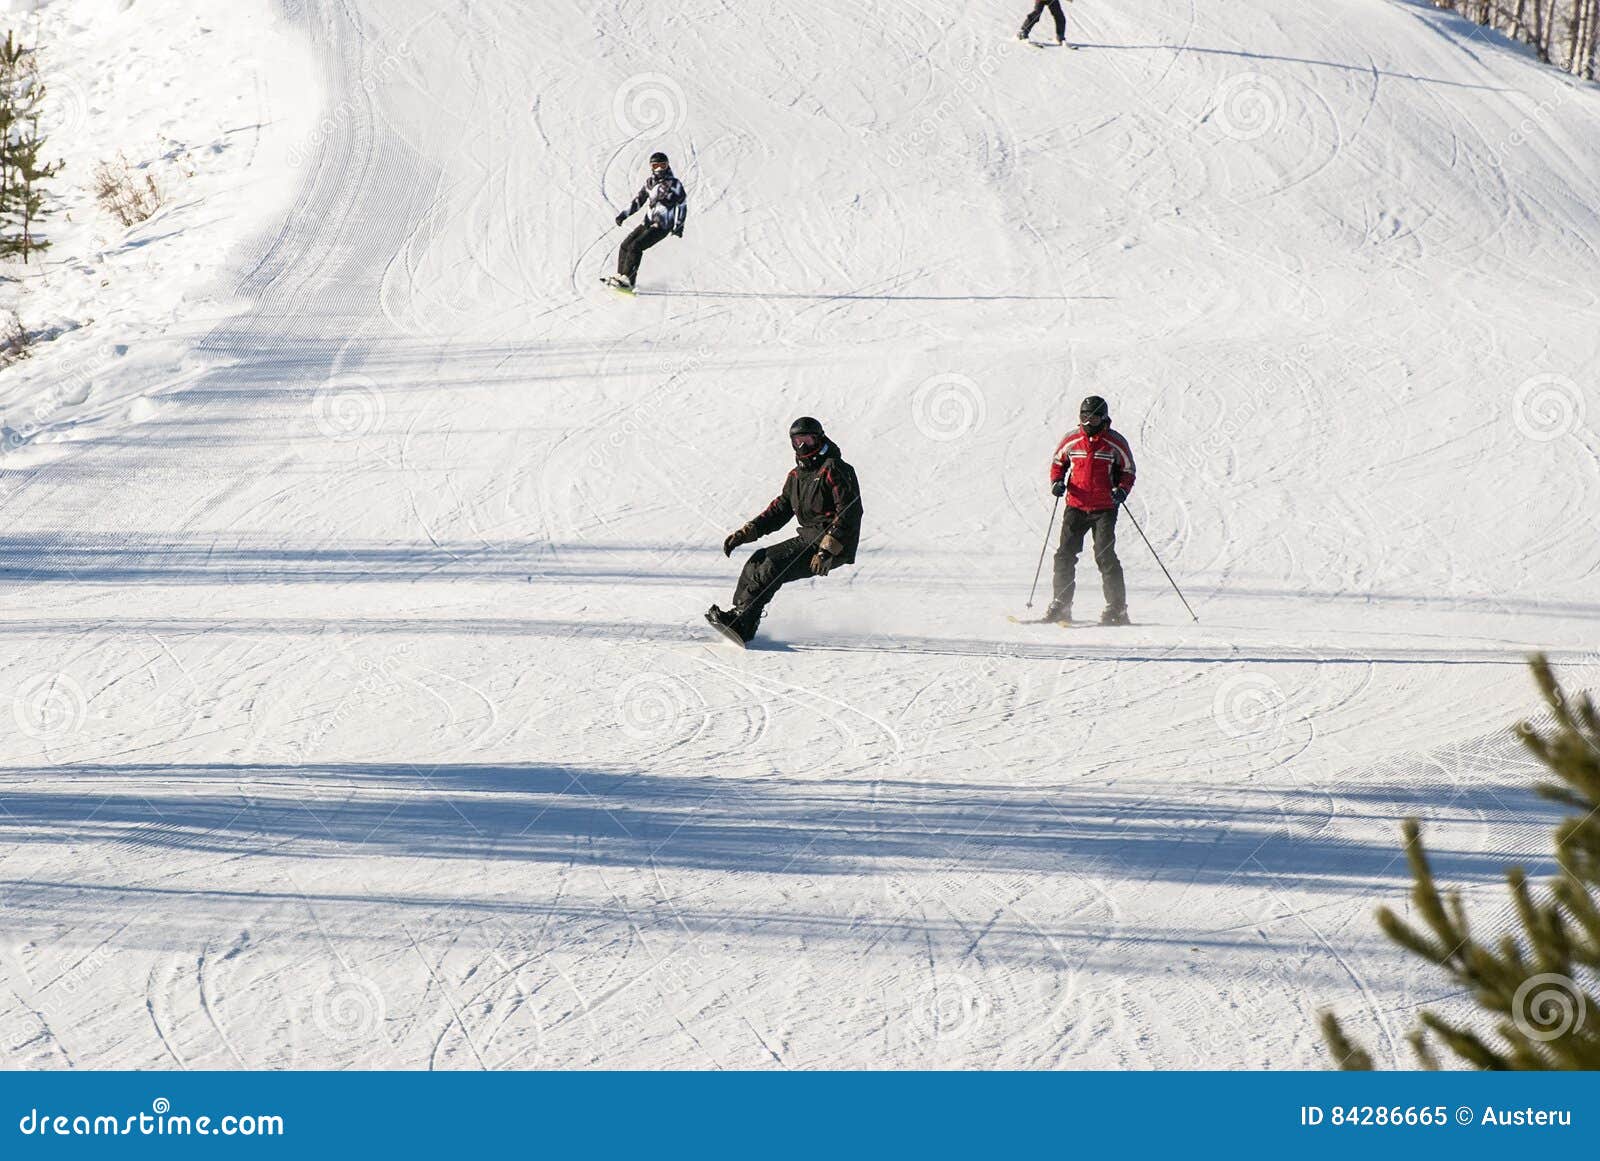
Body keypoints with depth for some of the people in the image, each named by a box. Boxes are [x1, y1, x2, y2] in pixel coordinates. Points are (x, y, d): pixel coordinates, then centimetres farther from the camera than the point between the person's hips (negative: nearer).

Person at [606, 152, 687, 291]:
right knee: (625, 246, 2)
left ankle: (627, 280, -20)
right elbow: (638, 201, 15)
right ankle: (620, 275, 14)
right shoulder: (649, 182, 10)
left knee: (636, 246, -20)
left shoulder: (674, 184, -6)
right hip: (647, 222, 7)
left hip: (662, 226, -7)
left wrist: (679, 225, -5)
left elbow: (682, 204, -1)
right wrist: (624, 214, 3)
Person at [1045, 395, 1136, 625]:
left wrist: (1122, 490, -13)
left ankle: (1117, 608, -7)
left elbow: (1128, 471, 6)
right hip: (1076, 507, 3)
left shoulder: (1115, 443, -2)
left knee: (1105, 556, -11)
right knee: (1065, 555, 0)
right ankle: (1060, 604, 9)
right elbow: (1058, 462, 18)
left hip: (1104, 509, -3)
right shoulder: (1071, 441, 4)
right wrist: (1057, 481, -1)